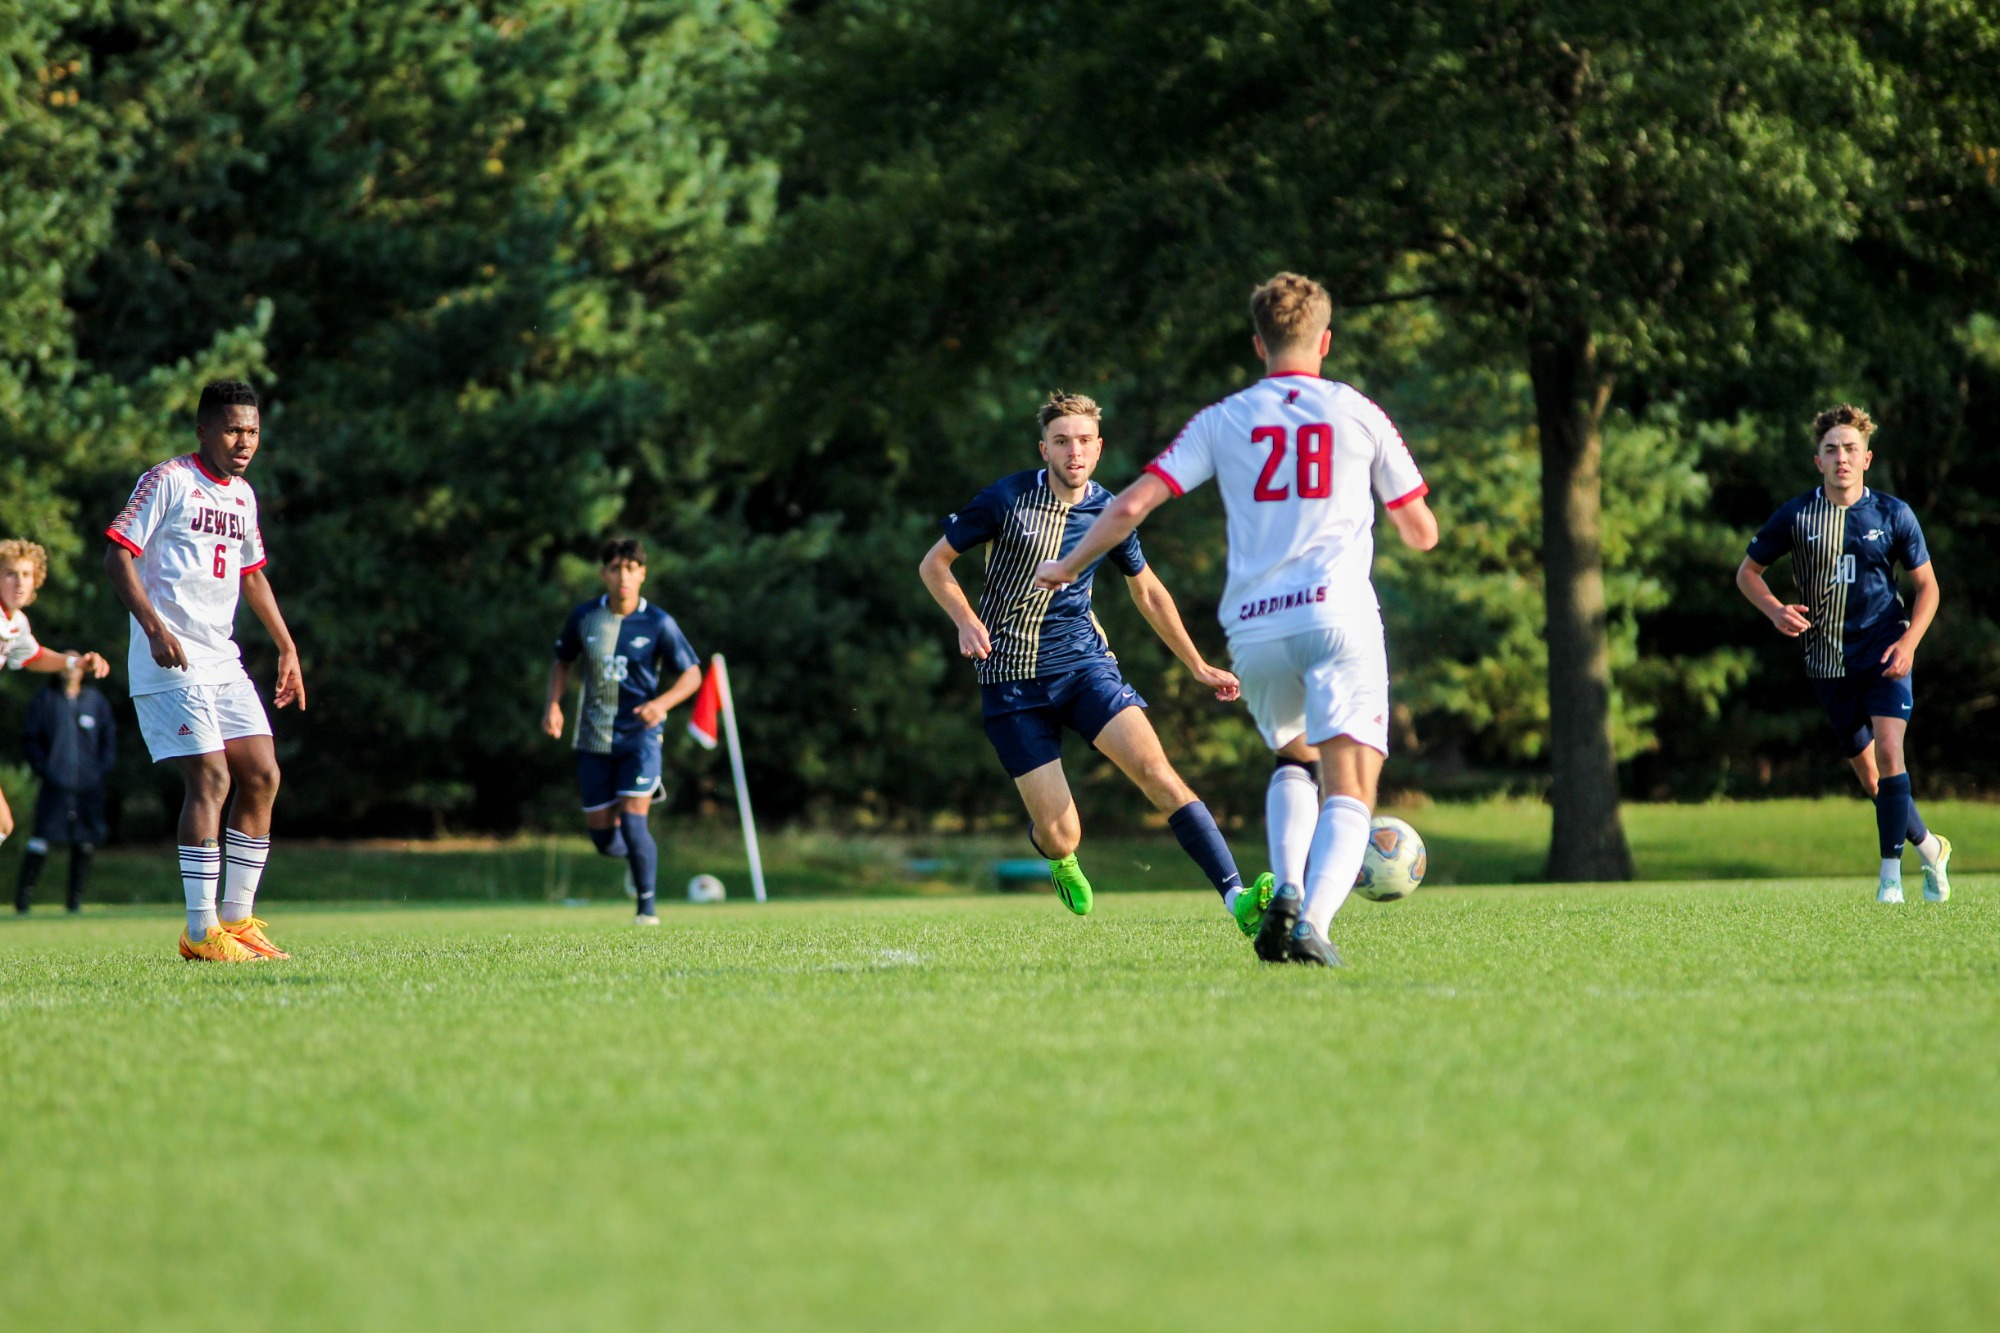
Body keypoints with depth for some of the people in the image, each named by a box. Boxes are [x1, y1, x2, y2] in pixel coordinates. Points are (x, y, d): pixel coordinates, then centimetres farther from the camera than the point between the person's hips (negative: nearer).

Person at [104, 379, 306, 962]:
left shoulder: (242, 496, 17)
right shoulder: (167, 481, -7)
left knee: (262, 775, 3)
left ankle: (237, 919, 11)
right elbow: (117, 555, -13)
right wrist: (154, 626, -24)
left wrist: (287, 648, 27)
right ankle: (201, 933, -13)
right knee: (210, 779, -15)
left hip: (222, 662, 8)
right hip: (172, 664, -8)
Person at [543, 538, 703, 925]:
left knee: (632, 821, -17)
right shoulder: (584, 617, -1)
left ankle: (648, 904, 1)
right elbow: (562, 663, 15)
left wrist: (662, 703, -21)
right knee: (602, 837, 5)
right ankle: (636, 857, 41)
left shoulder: (658, 624, -8)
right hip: (594, 739, 3)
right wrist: (553, 704, -2)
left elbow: (692, 673, -3)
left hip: (639, 736, -3)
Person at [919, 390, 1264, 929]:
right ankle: (1061, 861, 35)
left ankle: (1235, 896, -28)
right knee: (1060, 835, -6)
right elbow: (934, 564, 2)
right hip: (1013, 678, -2)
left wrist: (1198, 667, 24)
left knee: (1154, 769, -22)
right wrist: (965, 620, -16)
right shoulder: (1008, 498, -7)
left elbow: (1147, 591, 20)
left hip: (1084, 662, 2)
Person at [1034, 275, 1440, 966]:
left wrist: (1066, 567, 20)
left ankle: (1286, 896, 6)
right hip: (1338, 614, -3)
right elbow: (1422, 532, 14)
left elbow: (1131, 505, 5)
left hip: (1253, 628, 3)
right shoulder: (1358, 414, 8)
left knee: (1294, 759, 27)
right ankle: (1312, 924, -28)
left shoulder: (1223, 420, 10)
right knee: (1349, 792, -5)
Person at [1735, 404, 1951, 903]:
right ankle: (1930, 848, 29)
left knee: (1888, 750, -21)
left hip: (1884, 654, -2)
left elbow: (1927, 585, 7)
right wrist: (1776, 610, -10)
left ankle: (1891, 873, -15)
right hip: (1829, 662, 2)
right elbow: (1747, 572, 10)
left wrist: (1908, 643, -9)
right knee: (1867, 773, 6)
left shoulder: (1893, 515, -2)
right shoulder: (1795, 516, -2)